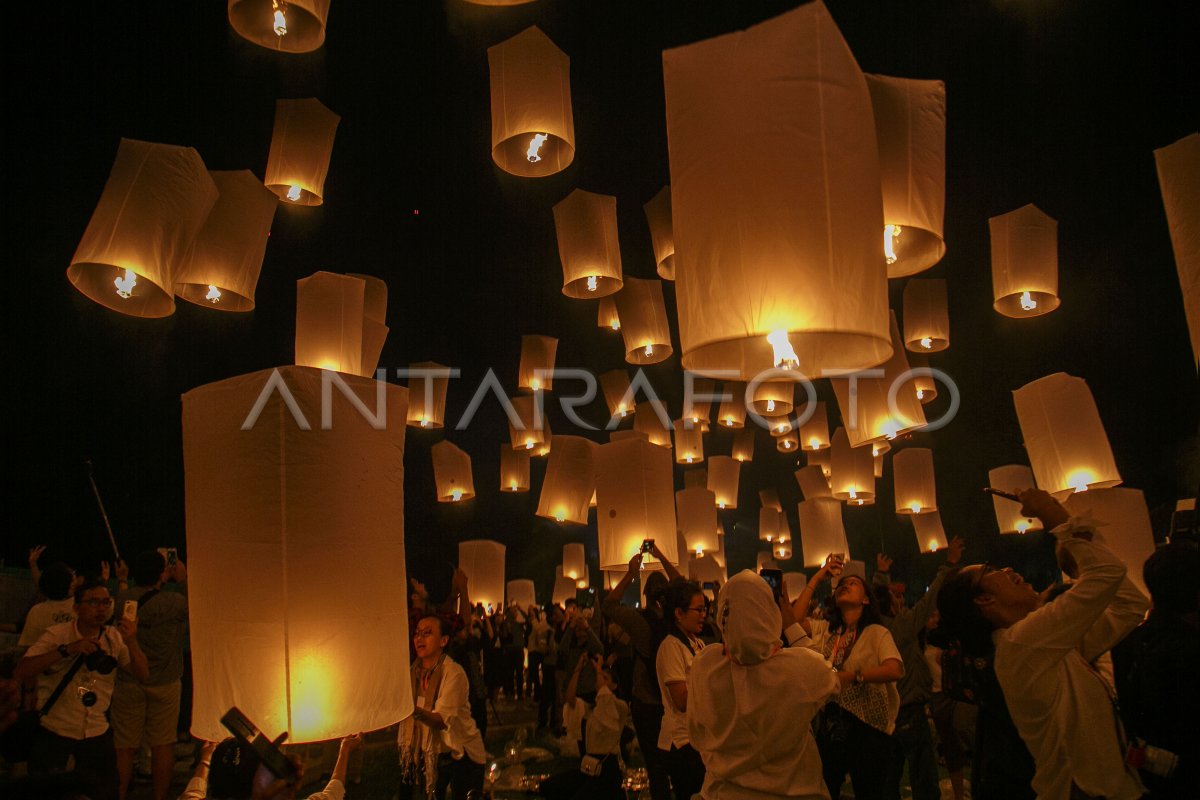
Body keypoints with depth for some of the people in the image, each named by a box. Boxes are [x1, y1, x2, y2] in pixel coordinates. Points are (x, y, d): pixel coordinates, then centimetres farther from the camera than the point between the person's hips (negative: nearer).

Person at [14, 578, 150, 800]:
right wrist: (67, 649, -32)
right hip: (53, 731, -3)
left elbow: (143, 674, -8)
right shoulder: (57, 634, -11)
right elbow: (19, 672, -22)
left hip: (97, 733, 3)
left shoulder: (115, 638, -1)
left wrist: (131, 642, -24)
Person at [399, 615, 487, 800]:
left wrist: (416, 711, -49)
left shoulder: (454, 673, -21)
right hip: (429, 753, 6)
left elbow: (443, 720, -32)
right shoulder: (413, 671, 0)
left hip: (460, 753, -5)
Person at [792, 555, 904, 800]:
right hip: (830, 724, 4)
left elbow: (895, 669, -21)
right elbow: (793, 619, -7)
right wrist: (818, 577, -3)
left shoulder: (876, 633, -6)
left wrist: (852, 676, -32)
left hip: (868, 725, -4)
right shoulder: (824, 629, 9)